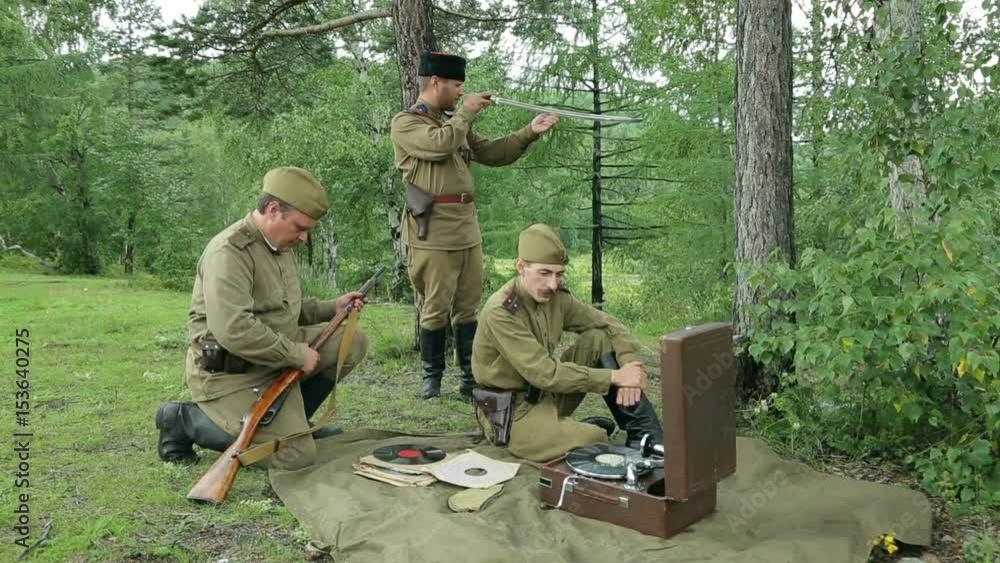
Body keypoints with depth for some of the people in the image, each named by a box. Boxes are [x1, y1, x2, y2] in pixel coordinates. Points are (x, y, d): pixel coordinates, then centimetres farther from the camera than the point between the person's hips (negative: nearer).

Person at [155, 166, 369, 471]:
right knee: (297, 456, -15)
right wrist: (295, 354, -22)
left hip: (275, 357, 9)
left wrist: (331, 309, 9)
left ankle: (291, 418, 15)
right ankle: (184, 419, 0)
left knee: (353, 342, 2)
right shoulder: (231, 251, -22)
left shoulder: (280, 245, 10)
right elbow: (233, 330, -32)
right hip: (232, 372, -9)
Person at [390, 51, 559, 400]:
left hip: (467, 229, 7)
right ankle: (432, 377, 15)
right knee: (437, 309, 0)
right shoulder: (405, 123, -4)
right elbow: (441, 144, -22)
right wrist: (467, 112, -8)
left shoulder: (455, 123, 19)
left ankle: (471, 378, 15)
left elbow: (492, 153, 18)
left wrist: (530, 132, 7)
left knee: (467, 308, 9)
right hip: (434, 232, -7)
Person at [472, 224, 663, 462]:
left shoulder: (556, 296, -2)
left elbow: (610, 325, 3)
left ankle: (645, 434, -6)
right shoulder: (500, 313, -24)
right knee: (593, 440, -33)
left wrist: (629, 366, -17)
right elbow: (544, 373, -28)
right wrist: (615, 376, -26)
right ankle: (584, 429, 3)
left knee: (600, 338, -8)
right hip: (511, 412, -8)